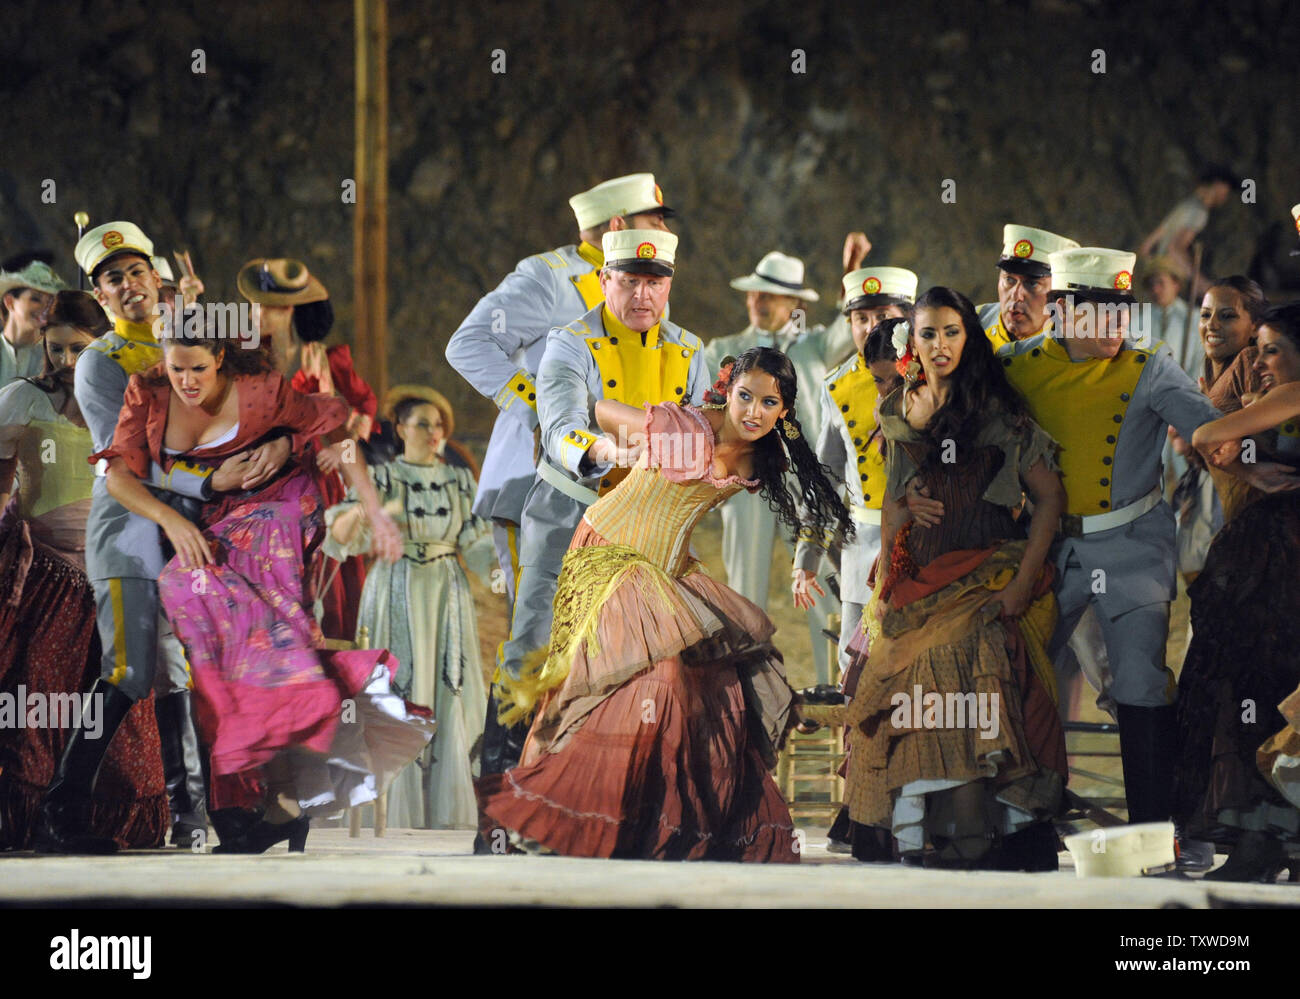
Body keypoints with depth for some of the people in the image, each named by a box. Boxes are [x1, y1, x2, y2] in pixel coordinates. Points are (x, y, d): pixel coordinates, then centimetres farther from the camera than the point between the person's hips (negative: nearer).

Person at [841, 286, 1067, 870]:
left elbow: (1050, 497, 0)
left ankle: (968, 839, -23)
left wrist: (1022, 581, -9)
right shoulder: (902, 414, 15)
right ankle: (915, 842, -12)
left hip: (986, 578, -4)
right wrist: (886, 583, 10)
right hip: (918, 580, 4)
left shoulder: (1000, 415, 1)